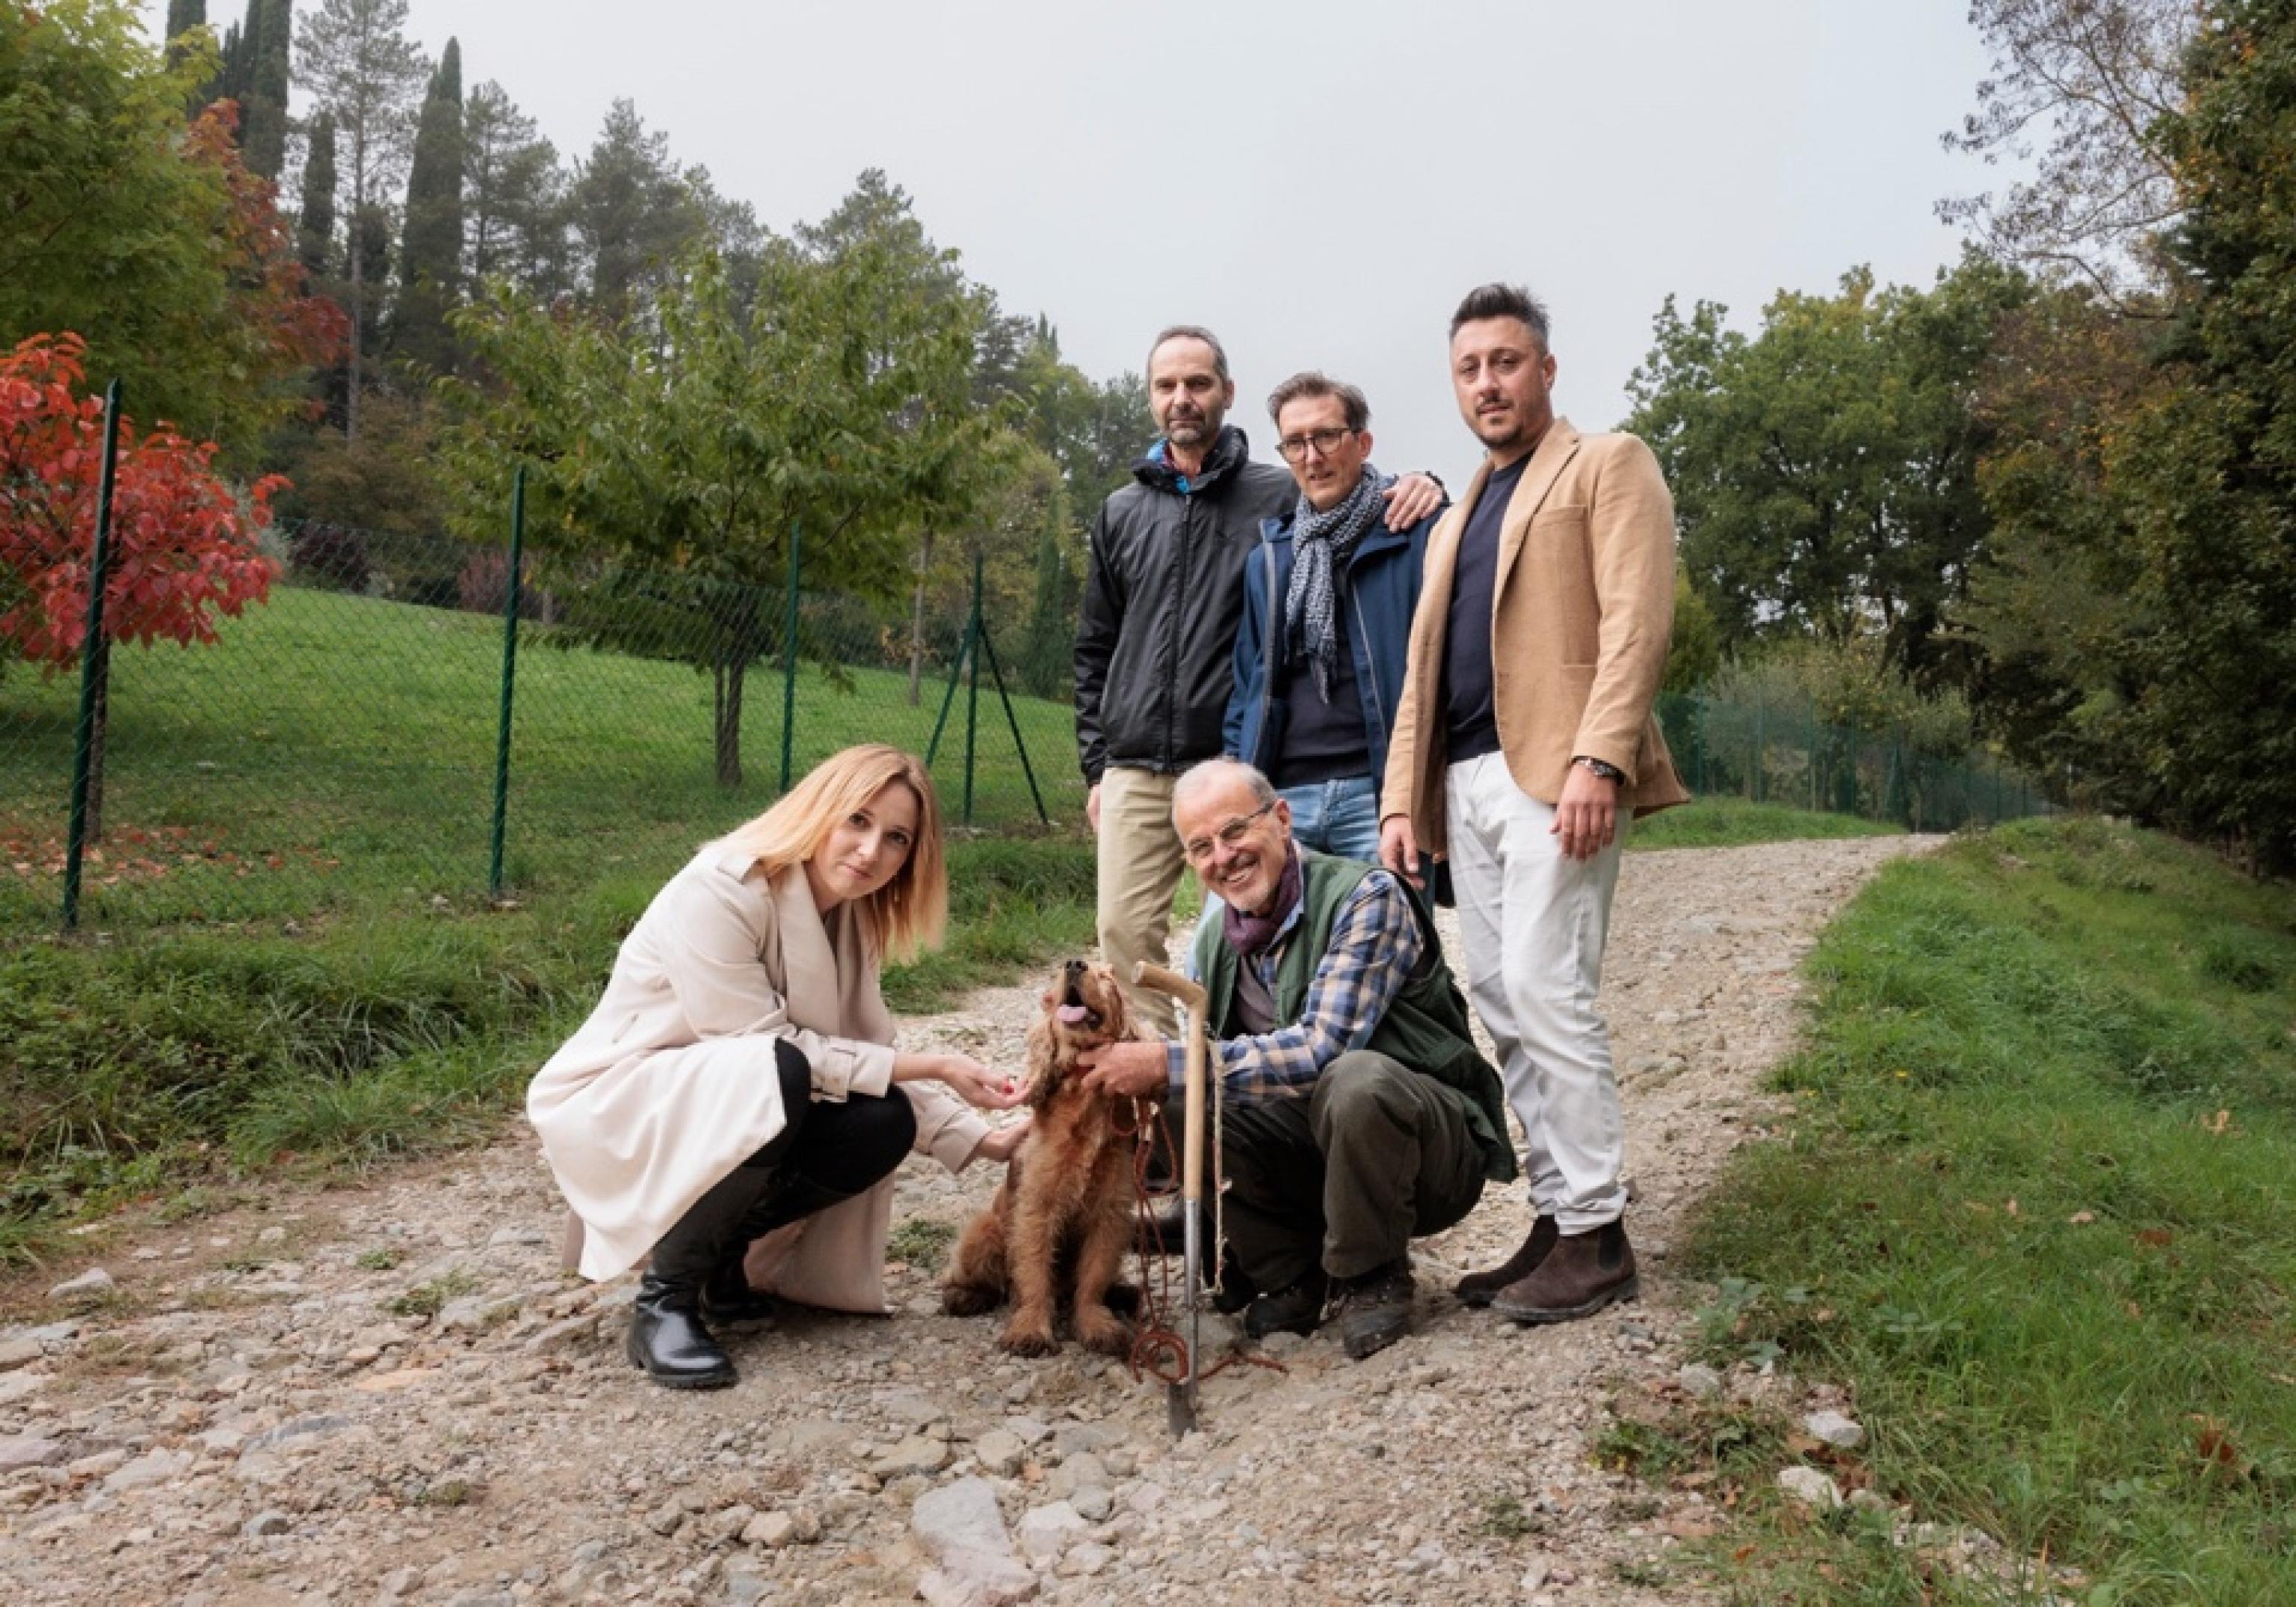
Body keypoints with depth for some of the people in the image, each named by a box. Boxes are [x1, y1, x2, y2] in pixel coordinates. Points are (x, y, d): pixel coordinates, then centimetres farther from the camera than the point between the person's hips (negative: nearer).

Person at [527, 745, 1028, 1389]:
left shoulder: (847, 916, -2)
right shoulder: (718, 892, -26)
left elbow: (873, 1055, -1)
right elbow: (773, 1048, -26)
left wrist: (980, 1139, -11)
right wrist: (931, 1067, -24)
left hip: (727, 1097, 7)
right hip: (614, 1101, -7)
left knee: (885, 1124, -15)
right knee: (774, 1078, -35)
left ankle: (718, 1253, 5)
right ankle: (664, 1298, -18)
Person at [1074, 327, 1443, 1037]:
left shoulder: (1281, 496, 4)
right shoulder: (1121, 513, 15)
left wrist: (1421, 491, -17)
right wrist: (1096, 766, 13)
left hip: (1237, 767, -3)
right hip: (1135, 773, 4)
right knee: (1126, 933, 1)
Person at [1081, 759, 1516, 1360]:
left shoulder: (1365, 897, -19)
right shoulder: (1214, 943, 3)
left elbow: (1323, 1049, -29)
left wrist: (1168, 1063, -29)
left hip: (1434, 1142, -6)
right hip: (1316, 1142, 6)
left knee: (1354, 1078, -37)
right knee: (1179, 1107, -16)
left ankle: (1374, 1279, -11)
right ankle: (1289, 1276, 4)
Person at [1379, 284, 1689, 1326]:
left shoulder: (1607, 467, 5)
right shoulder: (1456, 518, 26)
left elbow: (1635, 622, -8)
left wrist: (1598, 759, -20)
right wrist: (1402, 794, 12)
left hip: (1555, 772, -7)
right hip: (1469, 782, 7)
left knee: (1545, 992, -12)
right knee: (1504, 1005, 6)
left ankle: (1596, 1235, -1)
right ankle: (1556, 1220, 14)